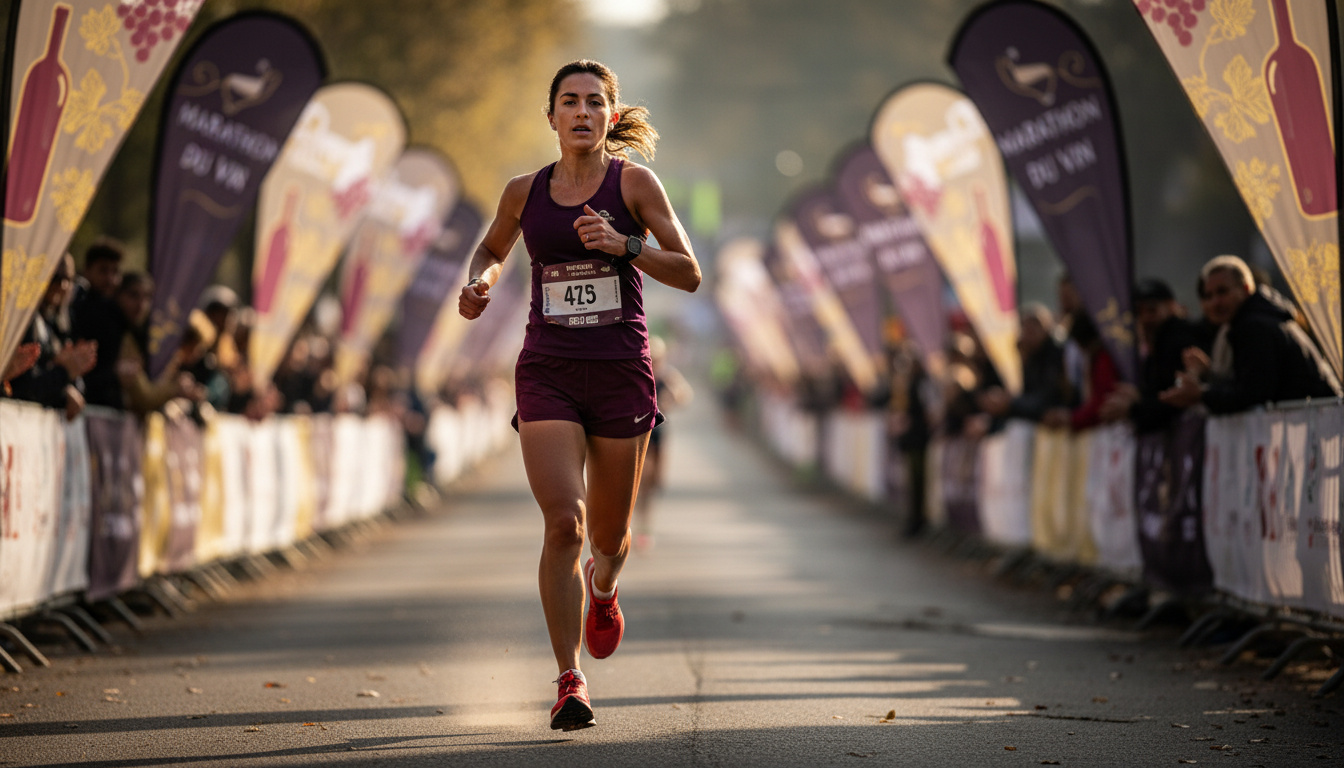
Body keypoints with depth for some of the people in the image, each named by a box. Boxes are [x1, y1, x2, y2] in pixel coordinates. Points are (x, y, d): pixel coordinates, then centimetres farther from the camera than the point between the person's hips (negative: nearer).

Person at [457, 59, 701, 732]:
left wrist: (623, 245, -17)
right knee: (563, 521, -17)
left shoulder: (633, 182, 0)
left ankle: (602, 589, 49)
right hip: (548, 372, 0)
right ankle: (570, 681, -11)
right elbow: (492, 249, 25)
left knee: (608, 535, 11)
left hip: (621, 372, 0)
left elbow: (689, 273, -2)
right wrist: (480, 282, 3)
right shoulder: (525, 193, 6)